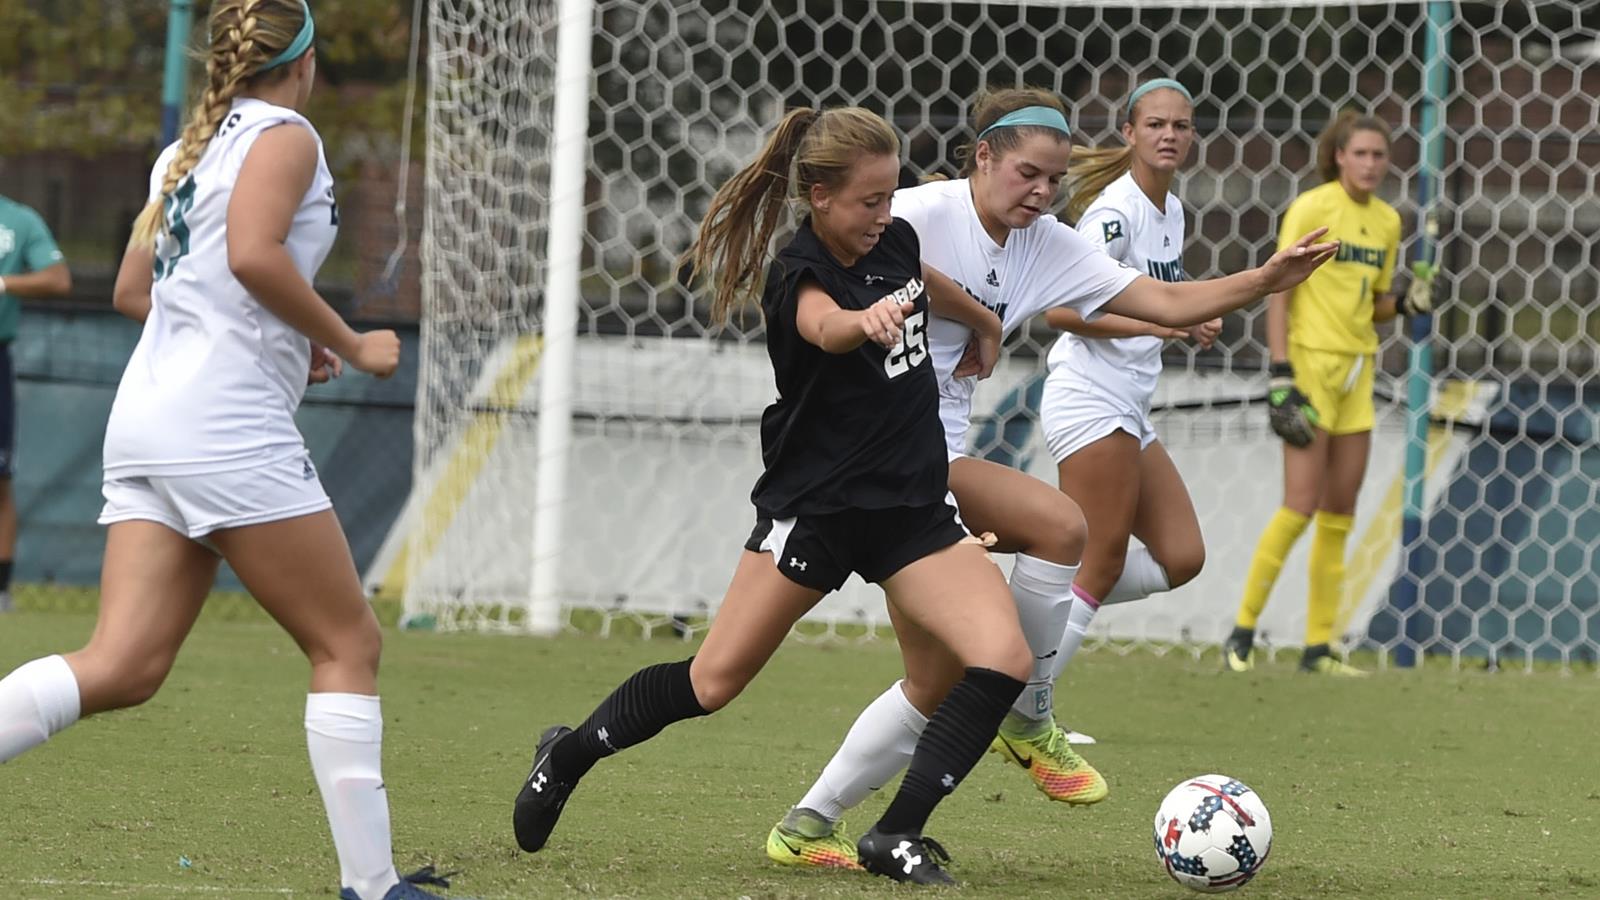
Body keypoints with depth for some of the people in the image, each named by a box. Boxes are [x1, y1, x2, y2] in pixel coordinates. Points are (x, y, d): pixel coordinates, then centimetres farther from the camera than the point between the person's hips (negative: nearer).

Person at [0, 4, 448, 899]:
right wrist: (350, 345, -11)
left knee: (122, 667, -2)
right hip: (228, 425, -8)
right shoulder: (286, 136, -4)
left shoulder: (190, 149, 21)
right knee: (348, 643, 2)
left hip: (146, 415, 8)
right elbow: (252, 253, -21)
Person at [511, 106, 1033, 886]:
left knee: (1003, 658, -16)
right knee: (713, 682, 1)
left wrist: (980, 321, 43)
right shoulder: (799, 277, -18)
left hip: (912, 506, 5)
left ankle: (896, 836, -12)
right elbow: (826, 326, -44)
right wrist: (867, 319, -66)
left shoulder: (894, 241, 1)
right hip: (813, 503, -5)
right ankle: (569, 755, 26)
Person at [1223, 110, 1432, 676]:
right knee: (1301, 505, -11)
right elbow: (1279, 291, -9)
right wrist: (1281, 375, -16)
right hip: (1311, 359, -6)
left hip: (1357, 367, 7)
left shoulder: (1387, 221, 11)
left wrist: (1408, 303, -3)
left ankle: (1319, 646, 10)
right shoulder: (1311, 209, -8)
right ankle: (1242, 634, -2)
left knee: (1340, 512, 6)